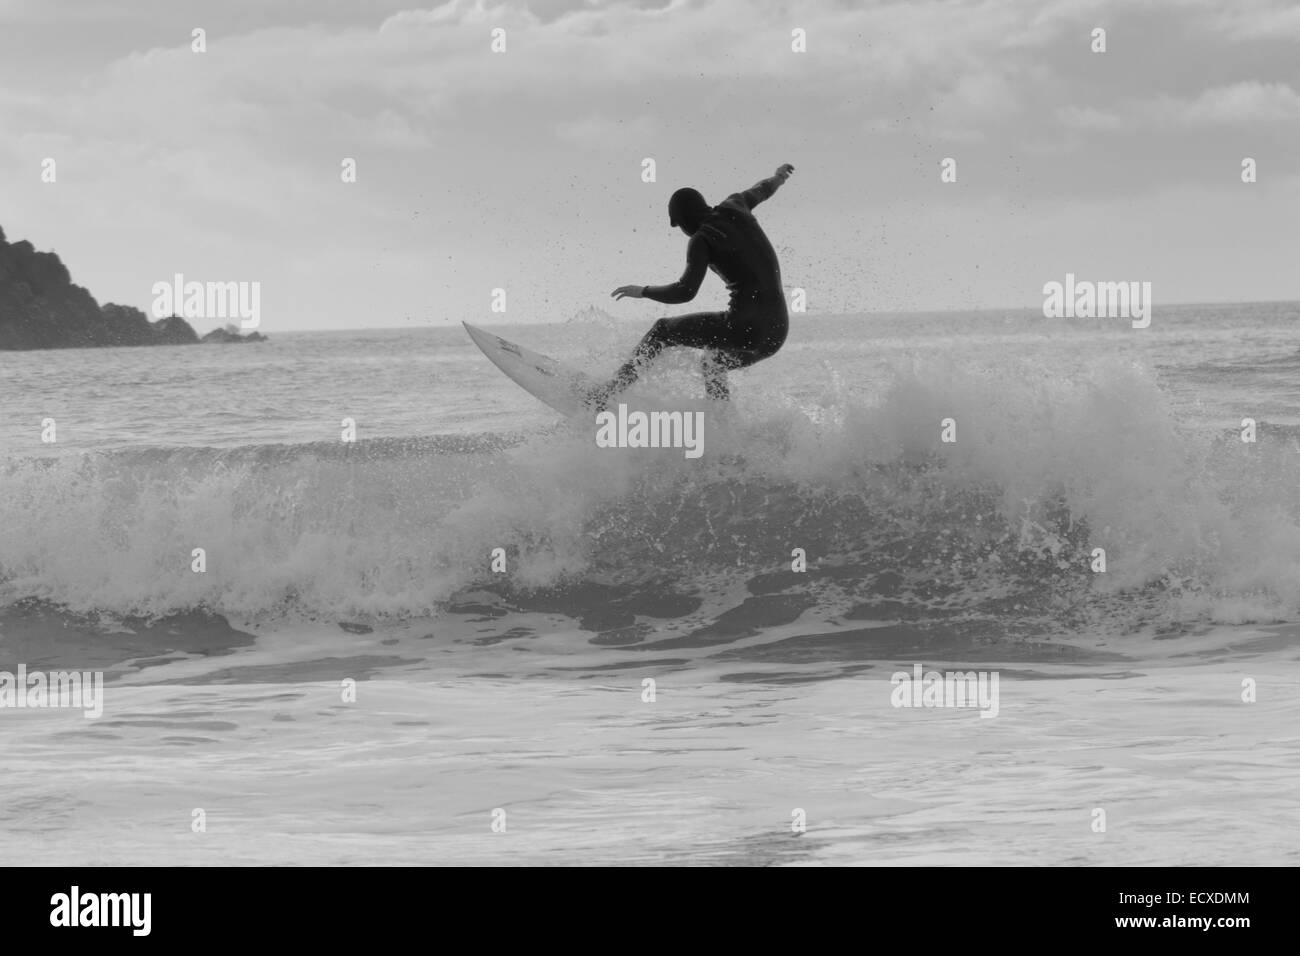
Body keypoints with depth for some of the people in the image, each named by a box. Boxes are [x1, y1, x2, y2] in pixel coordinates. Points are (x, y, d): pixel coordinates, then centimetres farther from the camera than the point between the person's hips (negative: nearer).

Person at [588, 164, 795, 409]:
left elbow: (686, 291, -18)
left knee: (662, 331, 9)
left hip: (746, 326, -7)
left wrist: (643, 291, -3)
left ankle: (608, 393, 4)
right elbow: (759, 190, 34)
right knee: (712, 365, 34)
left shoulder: (702, 240, -7)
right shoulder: (734, 207, 11)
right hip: (779, 329, 7)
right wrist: (778, 177, 56)